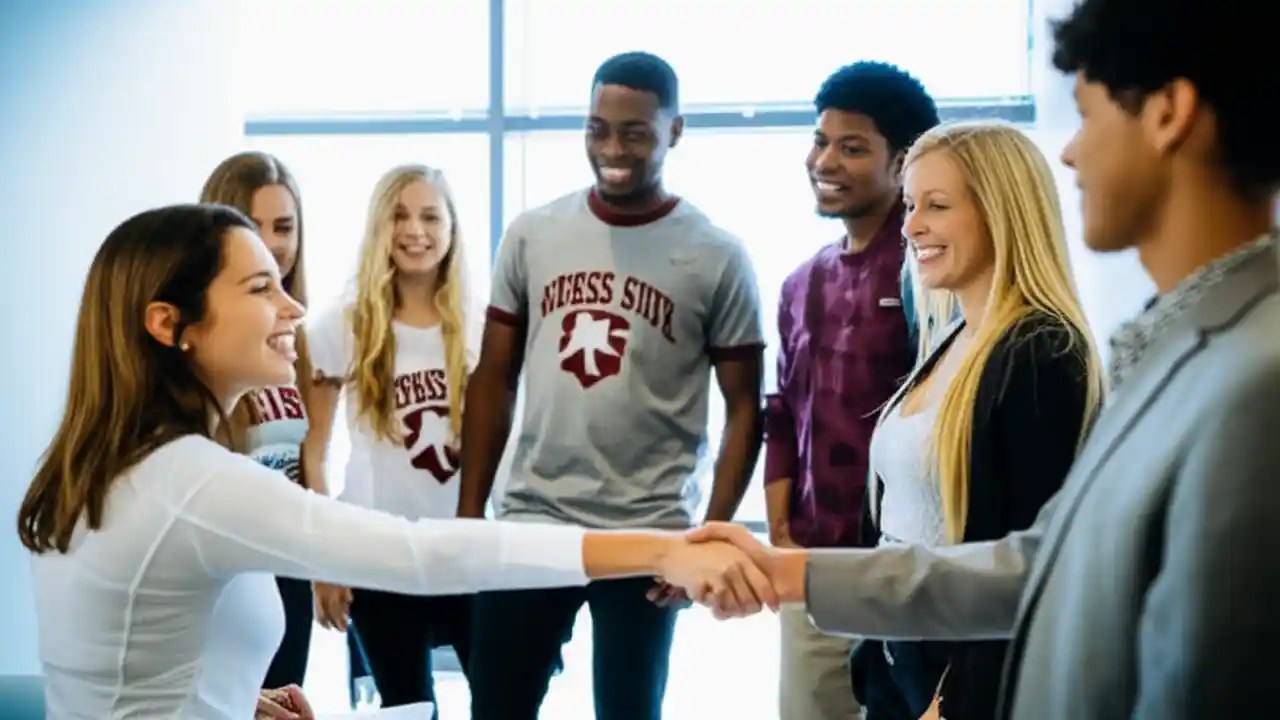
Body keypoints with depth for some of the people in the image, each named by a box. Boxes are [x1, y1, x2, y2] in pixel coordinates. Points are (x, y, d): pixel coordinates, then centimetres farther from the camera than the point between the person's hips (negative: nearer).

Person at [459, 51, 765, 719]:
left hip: (646, 535, -2)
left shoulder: (717, 257, -4)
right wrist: (469, 510, 5)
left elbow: (744, 407, -1)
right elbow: (493, 379, 9)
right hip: (529, 523, 2)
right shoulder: (532, 235, 4)